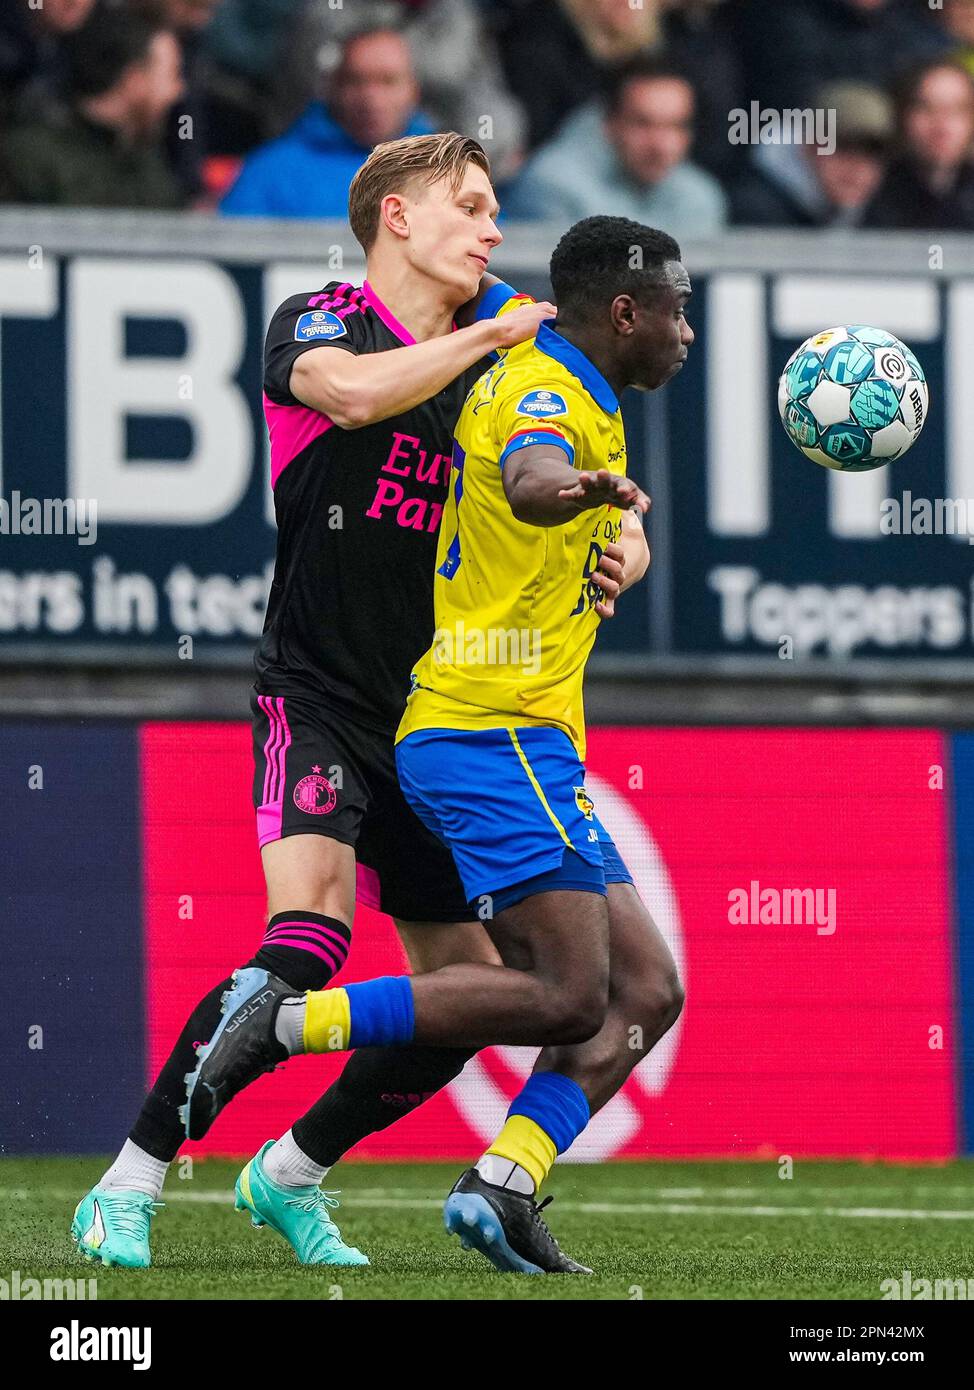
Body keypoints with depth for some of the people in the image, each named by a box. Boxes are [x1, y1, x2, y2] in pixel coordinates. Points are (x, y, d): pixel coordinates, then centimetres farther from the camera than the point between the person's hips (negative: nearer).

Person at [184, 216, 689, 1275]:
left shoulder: (569, 393, 17)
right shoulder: (544, 395, -13)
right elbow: (528, 477, -39)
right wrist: (578, 488, -58)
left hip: (530, 748, 10)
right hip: (498, 738, -10)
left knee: (647, 992, 3)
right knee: (567, 996, -17)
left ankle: (501, 1186, -8)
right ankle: (290, 1018, -15)